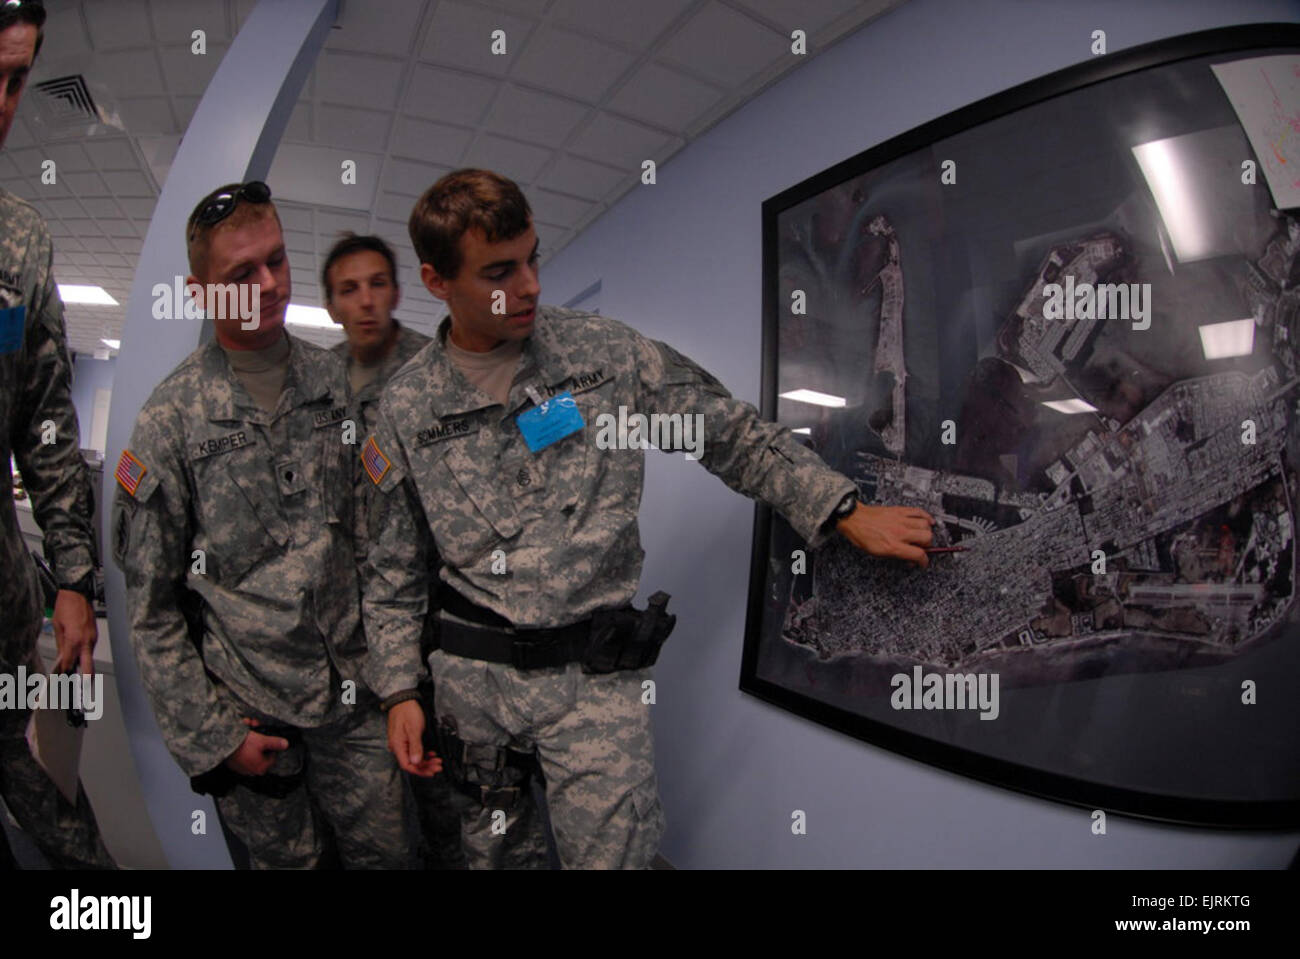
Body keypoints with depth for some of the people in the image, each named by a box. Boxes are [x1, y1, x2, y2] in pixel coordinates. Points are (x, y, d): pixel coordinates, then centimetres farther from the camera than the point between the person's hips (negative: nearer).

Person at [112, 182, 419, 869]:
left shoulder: (337, 381, 0)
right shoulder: (171, 420, -10)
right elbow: (150, 608, -6)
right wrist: (209, 736, -7)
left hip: (354, 693, 3)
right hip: (249, 712, -2)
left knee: (387, 853, 14)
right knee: (289, 859, 16)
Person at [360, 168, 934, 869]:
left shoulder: (607, 353, -2)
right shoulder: (406, 408, 2)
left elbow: (735, 437, 1)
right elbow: (392, 570, 9)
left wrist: (849, 513, -7)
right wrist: (399, 690, 3)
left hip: (595, 679, -2)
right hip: (469, 677, 2)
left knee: (608, 854, -3)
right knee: (480, 855, 17)